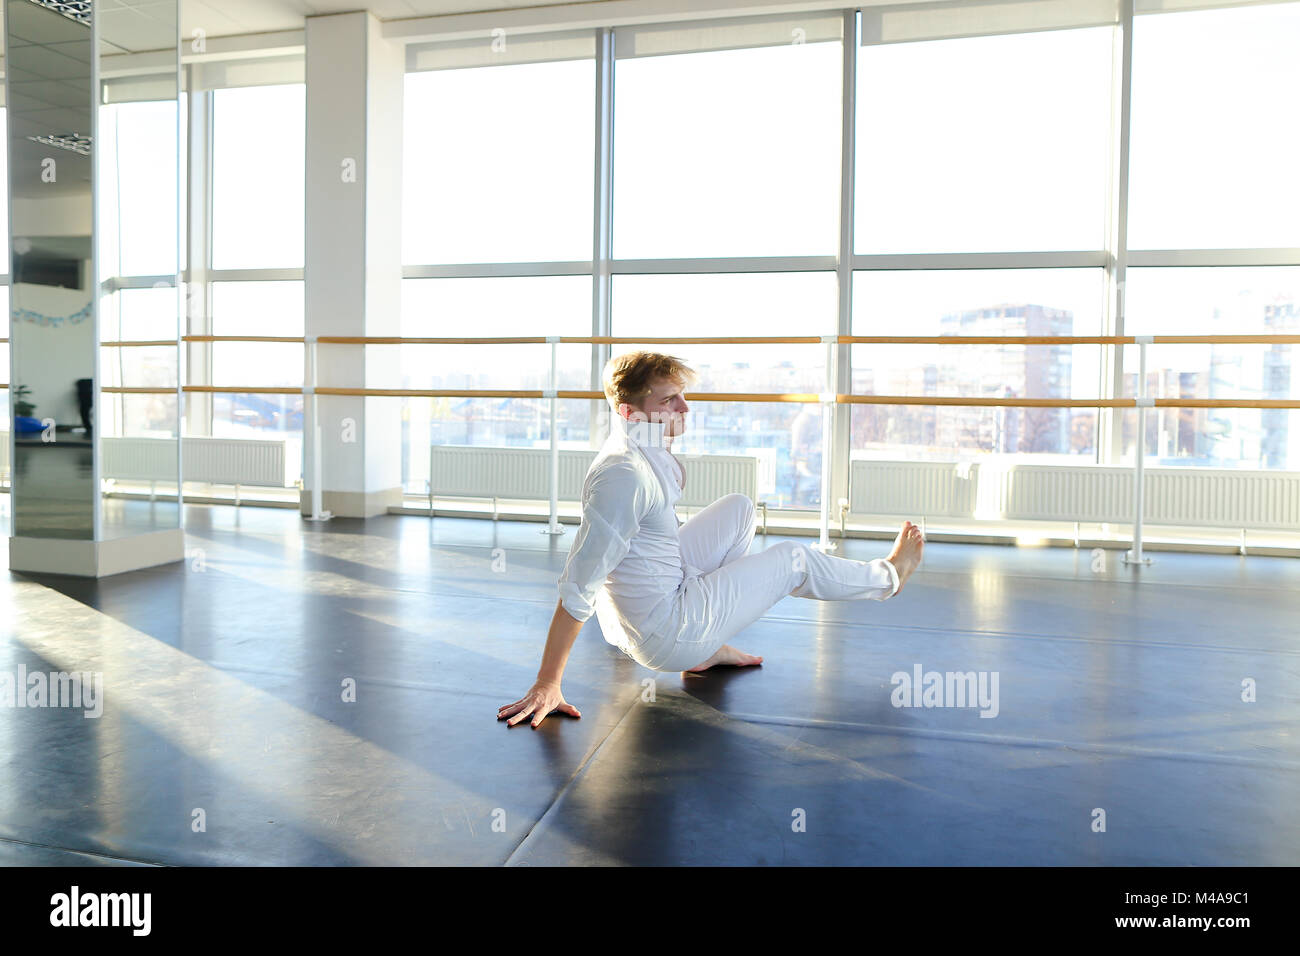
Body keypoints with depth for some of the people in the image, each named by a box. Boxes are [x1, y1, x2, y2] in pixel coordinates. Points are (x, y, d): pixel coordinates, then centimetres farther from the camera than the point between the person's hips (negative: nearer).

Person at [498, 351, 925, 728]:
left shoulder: (653, 453, 1)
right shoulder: (625, 475, -29)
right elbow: (577, 588, -29)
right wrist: (546, 685, -26)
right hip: (664, 639, -9)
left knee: (739, 508, 18)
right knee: (792, 559, 7)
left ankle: (708, 647, 17)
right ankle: (887, 575, 38)